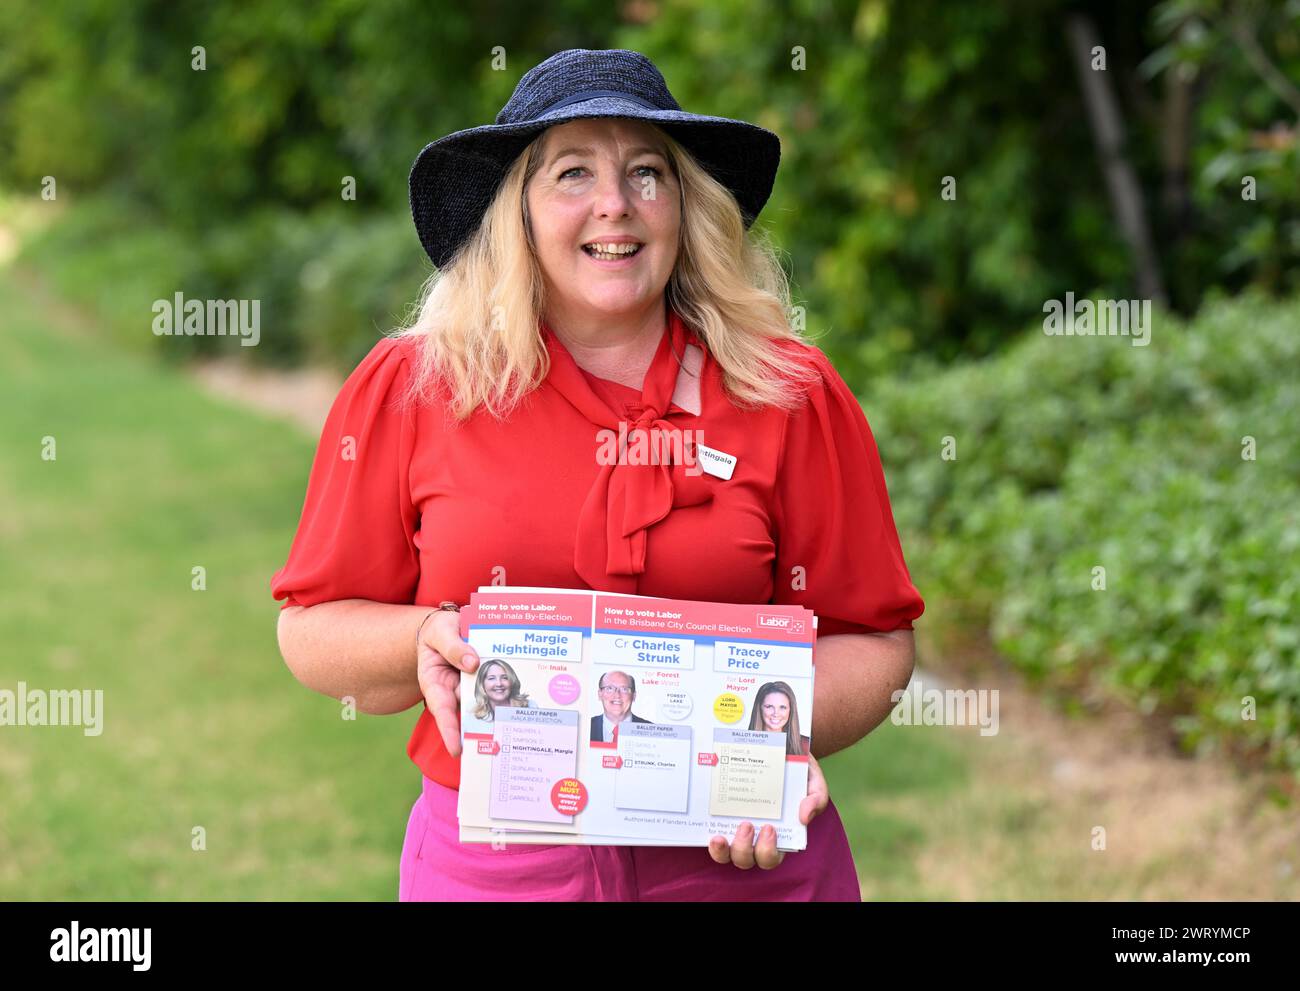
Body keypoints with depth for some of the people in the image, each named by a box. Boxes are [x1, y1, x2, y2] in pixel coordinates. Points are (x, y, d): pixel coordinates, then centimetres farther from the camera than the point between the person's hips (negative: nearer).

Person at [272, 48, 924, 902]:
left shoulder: (792, 397, -2)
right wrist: (426, 640, -16)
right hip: (492, 860, 0)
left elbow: (872, 639, 1)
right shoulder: (407, 390, -2)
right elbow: (312, 629, 3)